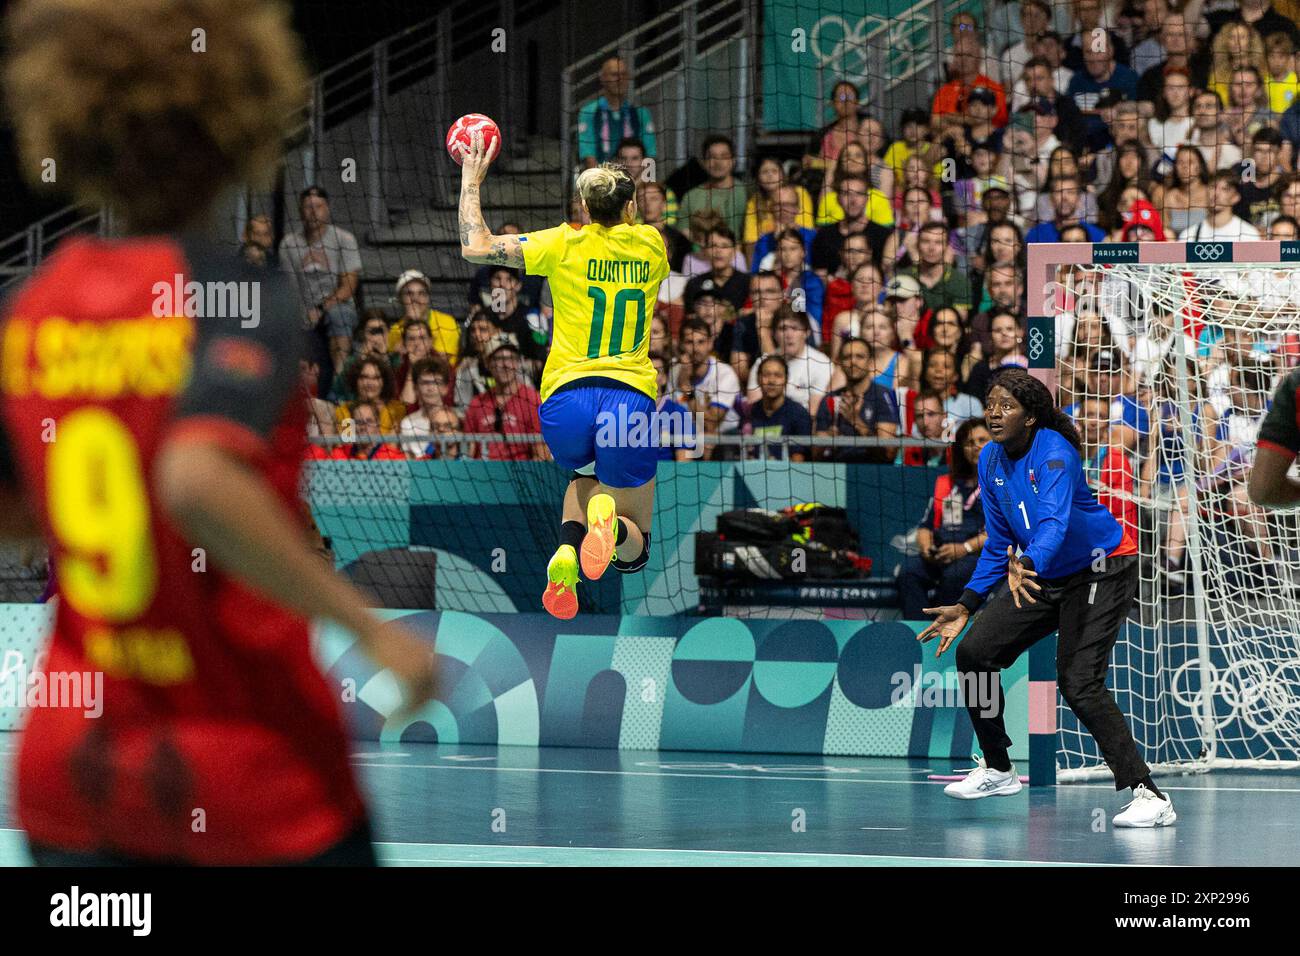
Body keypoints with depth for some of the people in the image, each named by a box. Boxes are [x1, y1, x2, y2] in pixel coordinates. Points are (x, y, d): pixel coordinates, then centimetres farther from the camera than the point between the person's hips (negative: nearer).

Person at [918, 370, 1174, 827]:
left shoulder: (1054, 453, -25)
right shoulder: (991, 461, -2)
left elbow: (1054, 523, -41)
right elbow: (999, 545, 9)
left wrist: (1026, 566, -61)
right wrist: (966, 605, 2)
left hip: (1101, 572, -8)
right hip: (1042, 577, 8)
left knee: (1079, 684, -21)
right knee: (973, 651, -3)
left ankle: (1148, 794, -19)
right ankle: (997, 770, 15)